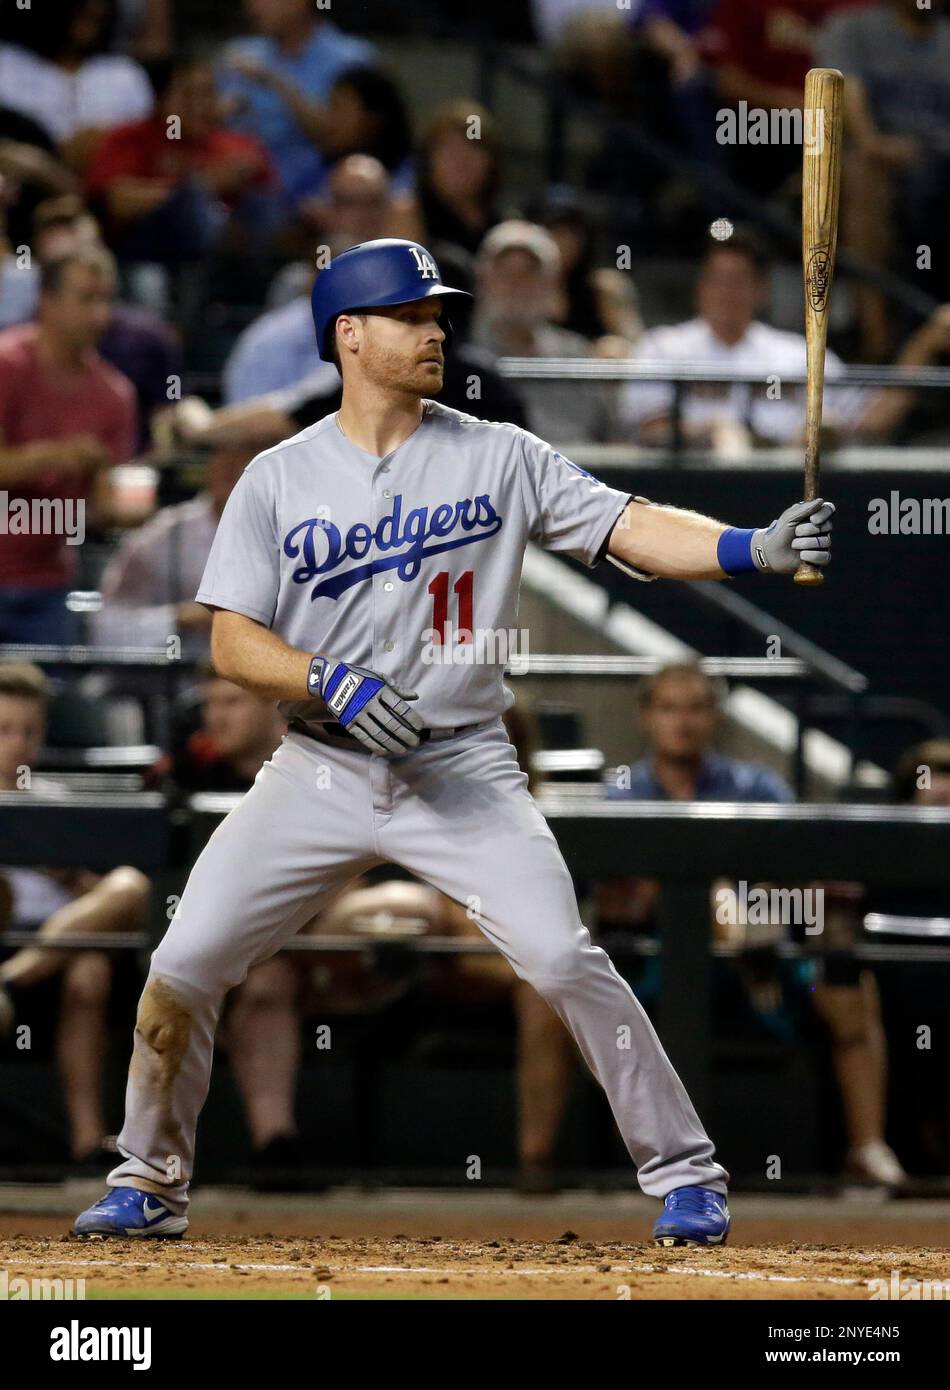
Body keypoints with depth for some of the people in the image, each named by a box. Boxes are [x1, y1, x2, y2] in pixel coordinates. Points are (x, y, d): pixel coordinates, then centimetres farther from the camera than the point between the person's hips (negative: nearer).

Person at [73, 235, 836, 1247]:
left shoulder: (499, 458, 0)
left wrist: (756, 548, -25)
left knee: (565, 962, -16)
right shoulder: (278, 480, 2)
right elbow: (233, 642, -2)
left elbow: (631, 529, -9)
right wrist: (336, 684, -20)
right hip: (318, 773, 1)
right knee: (182, 968, -5)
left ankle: (684, 1176, -3)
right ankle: (149, 1184, 15)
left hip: (461, 773, -1)